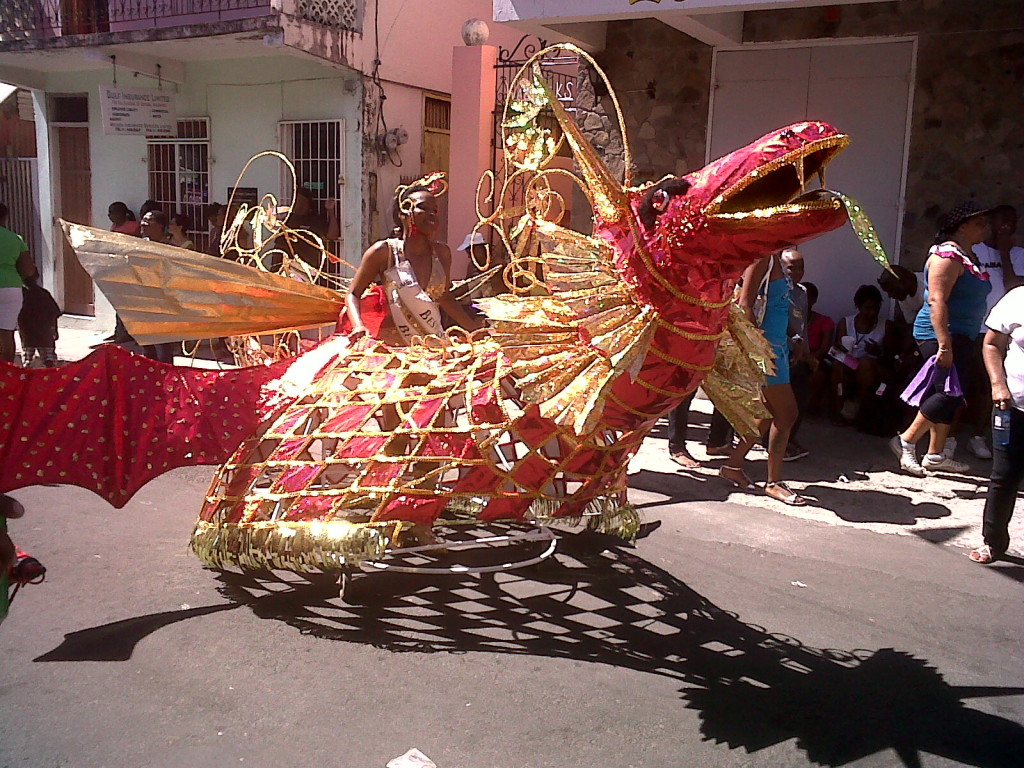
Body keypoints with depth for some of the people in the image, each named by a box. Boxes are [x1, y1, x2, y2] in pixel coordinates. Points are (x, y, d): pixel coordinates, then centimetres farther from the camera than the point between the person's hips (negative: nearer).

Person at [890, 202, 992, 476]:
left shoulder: (968, 256, 17)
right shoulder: (948, 255, -14)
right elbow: (936, 300, -23)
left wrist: (969, 345, 21)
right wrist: (944, 344, -28)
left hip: (961, 337, 10)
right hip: (942, 334, -10)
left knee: (952, 394, 11)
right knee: (950, 393, -15)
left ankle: (936, 455, 17)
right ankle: (906, 441, -5)